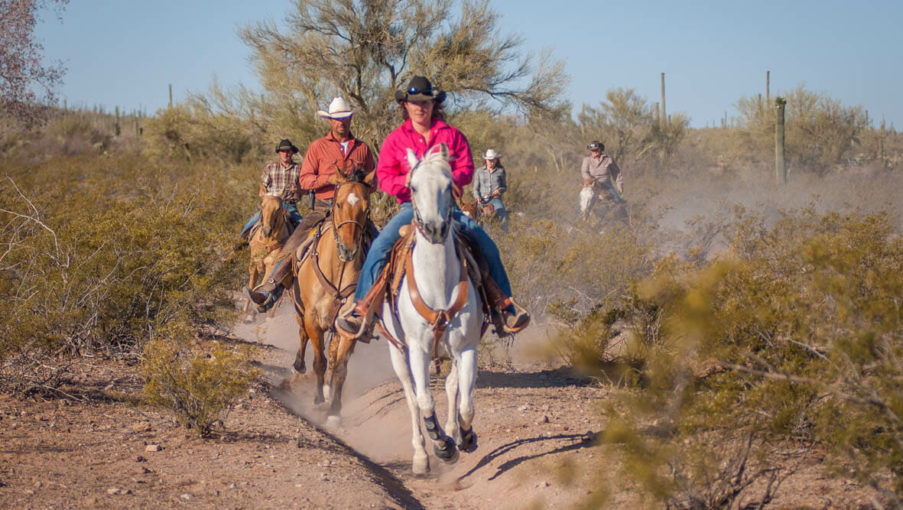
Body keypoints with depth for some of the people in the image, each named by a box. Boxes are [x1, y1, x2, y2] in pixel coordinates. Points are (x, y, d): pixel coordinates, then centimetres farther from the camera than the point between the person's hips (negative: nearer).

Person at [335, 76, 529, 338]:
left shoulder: (451, 135, 9)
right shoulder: (395, 139, 7)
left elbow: (466, 168, 5)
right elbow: (384, 178, 2)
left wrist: (452, 180, -17)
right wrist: (406, 182, -19)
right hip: (411, 207, -1)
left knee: (486, 244, -14)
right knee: (380, 246, -23)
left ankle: (503, 303, 1)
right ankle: (361, 307, -15)